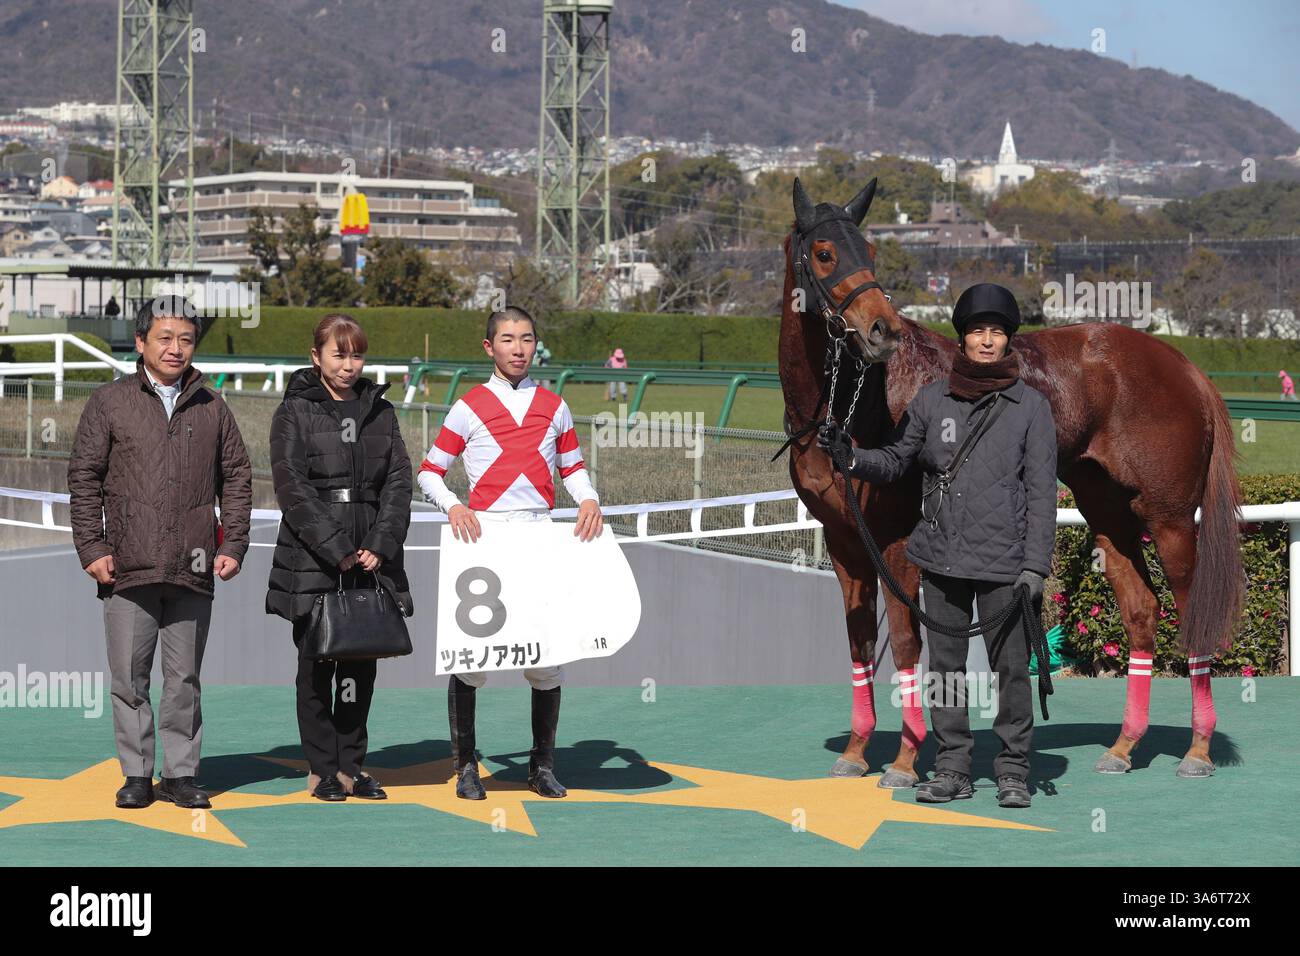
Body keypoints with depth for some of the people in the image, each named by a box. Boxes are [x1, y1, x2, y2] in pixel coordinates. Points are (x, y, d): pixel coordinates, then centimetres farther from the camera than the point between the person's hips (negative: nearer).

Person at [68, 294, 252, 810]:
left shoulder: (211, 408, 11)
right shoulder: (110, 402, 4)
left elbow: (237, 478, 15)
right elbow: (84, 478, 4)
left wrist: (233, 546, 6)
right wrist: (92, 548, -3)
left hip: (192, 572, 2)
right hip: (128, 571, -1)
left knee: (184, 679, 6)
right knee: (130, 678, 1)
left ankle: (181, 773, 13)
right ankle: (136, 775, 9)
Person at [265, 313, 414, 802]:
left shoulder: (379, 412, 12)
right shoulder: (295, 413, 0)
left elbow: (398, 482, 6)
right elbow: (292, 487, -8)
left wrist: (381, 545, -8)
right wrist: (337, 549, -14)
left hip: (371, 561, 3)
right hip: (311, 562, -3)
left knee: (361, 668, 5)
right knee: (316, 665, 2)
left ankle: (351, 766, 13)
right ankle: (321, 769, 9)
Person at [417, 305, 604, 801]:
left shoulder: (554, 406, 14)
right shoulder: (469, 407, 5)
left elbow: (573, 467, 21)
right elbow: (429, 472, 7)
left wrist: (589, 499, 0)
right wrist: (453, 506, -12)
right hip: (483, 533, -3)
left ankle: (543, 765, 11)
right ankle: (465, 765, 5)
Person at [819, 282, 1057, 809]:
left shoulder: (1031, 407, -2)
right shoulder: (932, 400, 5)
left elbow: (1041, 492, -4)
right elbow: (894, 461, 11)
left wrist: (1035, 565, -10)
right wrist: (850, 455, -9)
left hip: (1003, 561, -3)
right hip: (941, 555, 3)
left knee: (1009, 666, 0)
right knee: (945, 664, 9)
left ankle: (1013, 771, 11)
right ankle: (952, 768, 19)